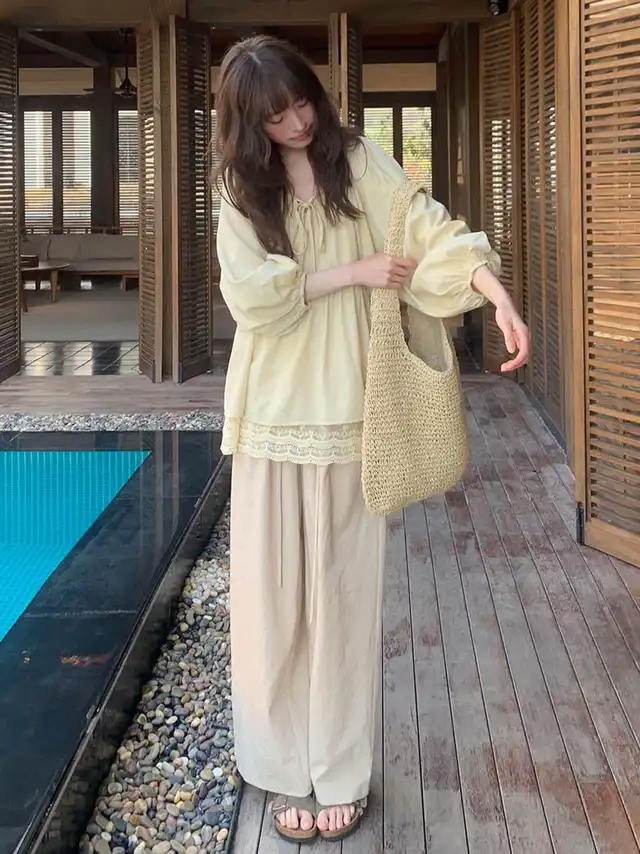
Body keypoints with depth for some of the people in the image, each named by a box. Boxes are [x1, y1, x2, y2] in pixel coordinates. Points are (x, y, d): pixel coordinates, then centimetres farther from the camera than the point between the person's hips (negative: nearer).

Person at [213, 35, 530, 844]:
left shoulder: (360, 164, 2)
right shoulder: (242, 187, 5)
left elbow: (429, 230, -11)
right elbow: (251, 294, -8)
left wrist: (497, 294, -27)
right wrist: (355, 271, -12)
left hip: (349, 415, -1)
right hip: (275, 418, 1)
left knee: (343, 593, 5)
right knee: (274, 595, 4)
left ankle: (339, 772, 18)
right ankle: (288, 769, 18)